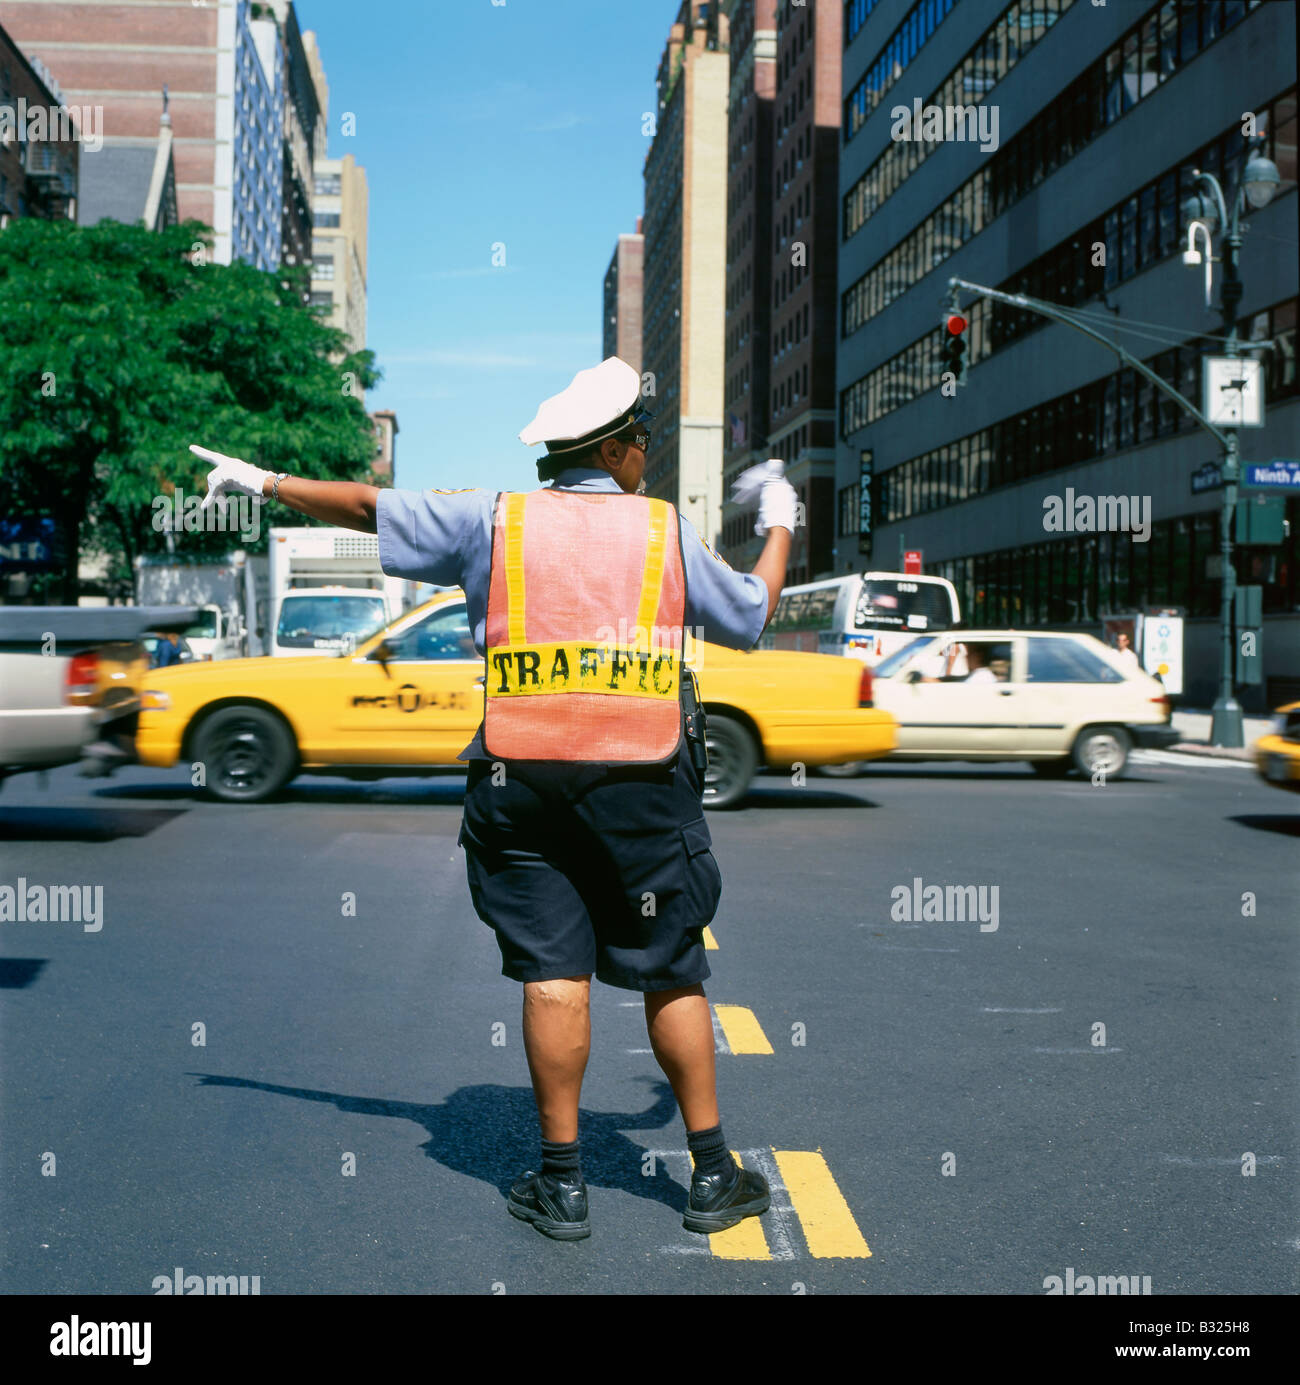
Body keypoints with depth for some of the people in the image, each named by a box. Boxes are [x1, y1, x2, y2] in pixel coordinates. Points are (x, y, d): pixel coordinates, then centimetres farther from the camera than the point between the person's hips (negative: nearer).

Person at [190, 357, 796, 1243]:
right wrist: (779, 522, 34)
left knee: (554, 977, 4)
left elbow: (367, 507, 15)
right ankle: (715, 1177, 13)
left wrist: (266, 482, 31)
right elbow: (751, 617, 17)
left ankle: (563, 1183, 11)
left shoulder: (492, 520, 6)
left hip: (522, 782, 1)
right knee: (671, 977, 6)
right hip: (641, 783, -1)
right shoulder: (666, 530, 5)